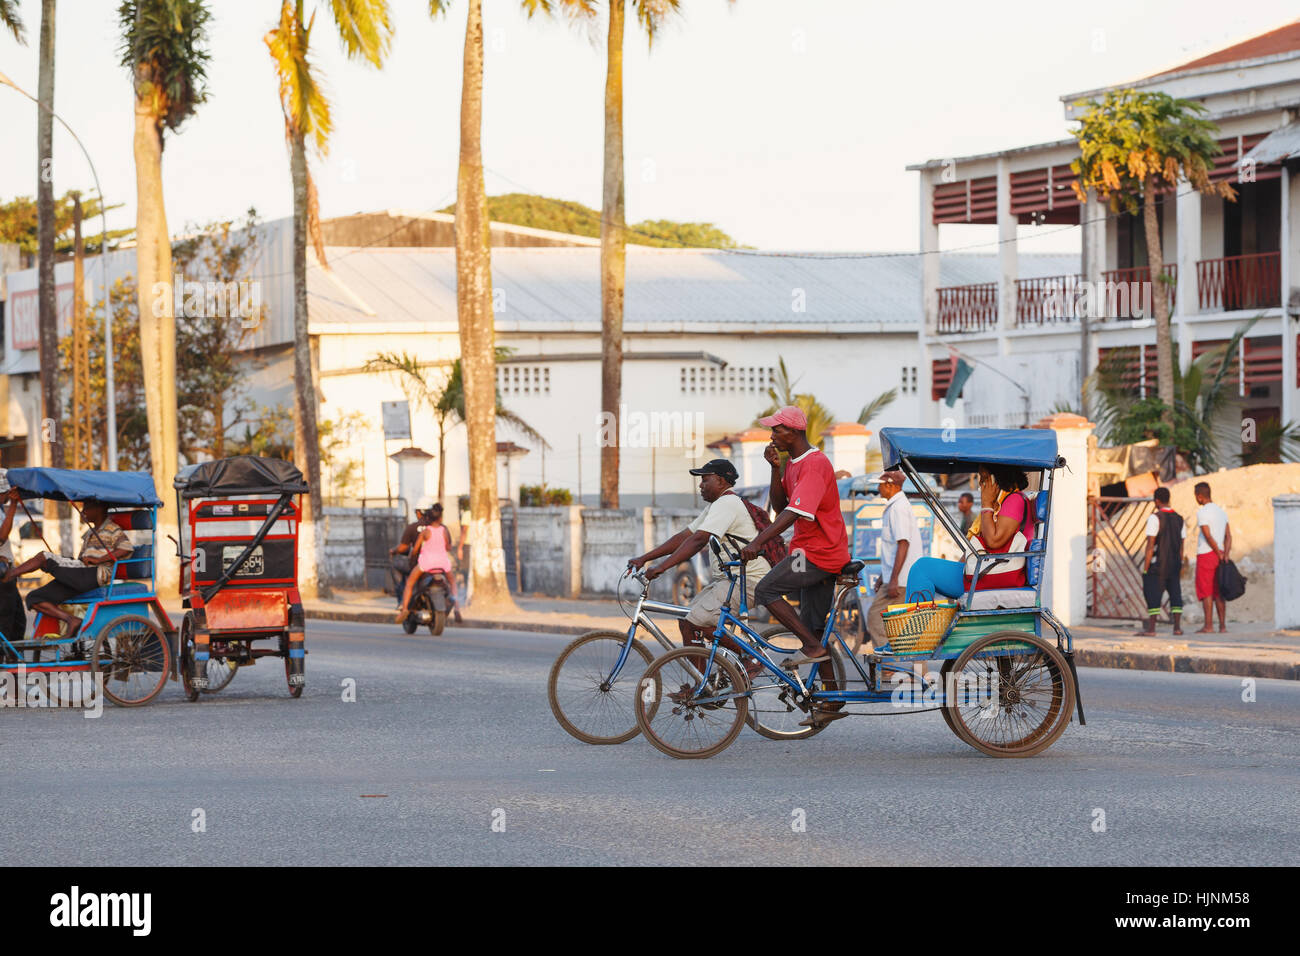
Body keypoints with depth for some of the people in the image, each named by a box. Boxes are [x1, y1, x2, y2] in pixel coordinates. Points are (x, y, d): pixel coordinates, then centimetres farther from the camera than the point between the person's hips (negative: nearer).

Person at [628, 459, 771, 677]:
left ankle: (751, 657, -7)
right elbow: (683, 537, 18)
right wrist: (644, 559, 10)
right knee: (686, 622, 3)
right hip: (726, 578, 10)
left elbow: (698, 540, -25)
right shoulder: (715, 506, 20)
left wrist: (662, 567, -29)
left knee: (696, 623, -19)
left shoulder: (727, 504, -14)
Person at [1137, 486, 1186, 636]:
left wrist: (1145, 569, -12)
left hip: (1157, 565, -5)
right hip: (1174, 565, 5)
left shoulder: (1154, 518, -12)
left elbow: (1150, 545, -14)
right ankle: (1177, 627, 8)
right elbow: (1181, 546, 10)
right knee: (1175, 594, 11)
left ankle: (1150, 628, -3)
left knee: (1153, 595, -2)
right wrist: (1180, 567, 18)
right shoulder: (1179, 519, 8)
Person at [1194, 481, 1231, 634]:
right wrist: (1225, 555, 1)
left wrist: (1219, 553, -8)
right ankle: (1223, 626, 5)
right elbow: (1228, 536, 9)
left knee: (1206, 592, -4)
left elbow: (1208, 536, -16)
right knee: (1218, 592, 8)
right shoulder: (1221, 512, 14)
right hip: (1218, 556, 7)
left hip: (1205, 554, -7)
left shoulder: (1202, 512, -11)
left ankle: (1208, 625, -6)